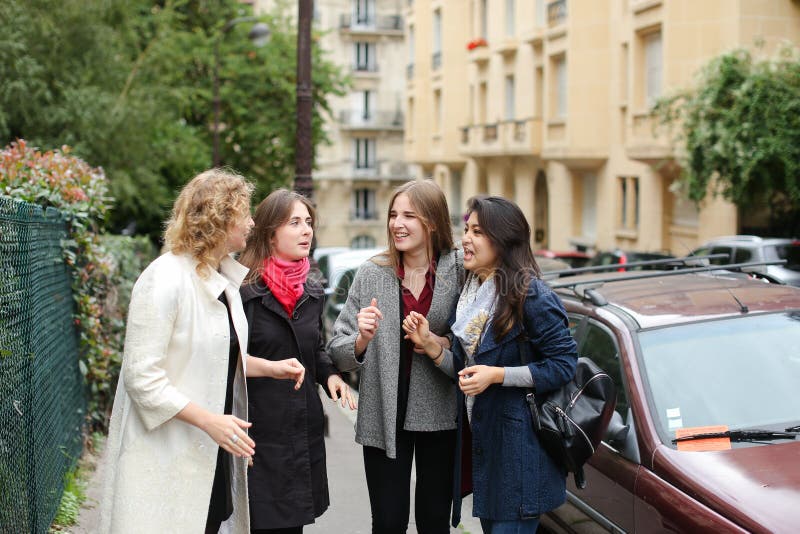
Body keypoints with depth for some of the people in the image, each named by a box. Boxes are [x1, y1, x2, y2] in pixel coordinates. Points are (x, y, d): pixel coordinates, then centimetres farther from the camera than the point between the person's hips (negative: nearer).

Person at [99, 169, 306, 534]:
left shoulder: (225, 278, 9)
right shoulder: (165, 279, -18)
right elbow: (141, 375, -21)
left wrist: (270, 367, 7)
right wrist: (208, 420, -25)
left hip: (210, 451, 8)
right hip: (166, 457, -8)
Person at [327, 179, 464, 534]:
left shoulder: (458, 273, -4)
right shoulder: (371, 274, -1)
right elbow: (336, 354, -1)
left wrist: (440, 349, -15)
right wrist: (361, 340, -20)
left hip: (439, 419, 0)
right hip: (383, 418, 0)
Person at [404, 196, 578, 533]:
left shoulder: (530, 295, -16)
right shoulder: (470, 292, 9)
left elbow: (564, 363, -17)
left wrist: (497, 375, -23)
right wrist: (428, 344, -2)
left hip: (518, 443, -8)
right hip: (479, 436, 8)